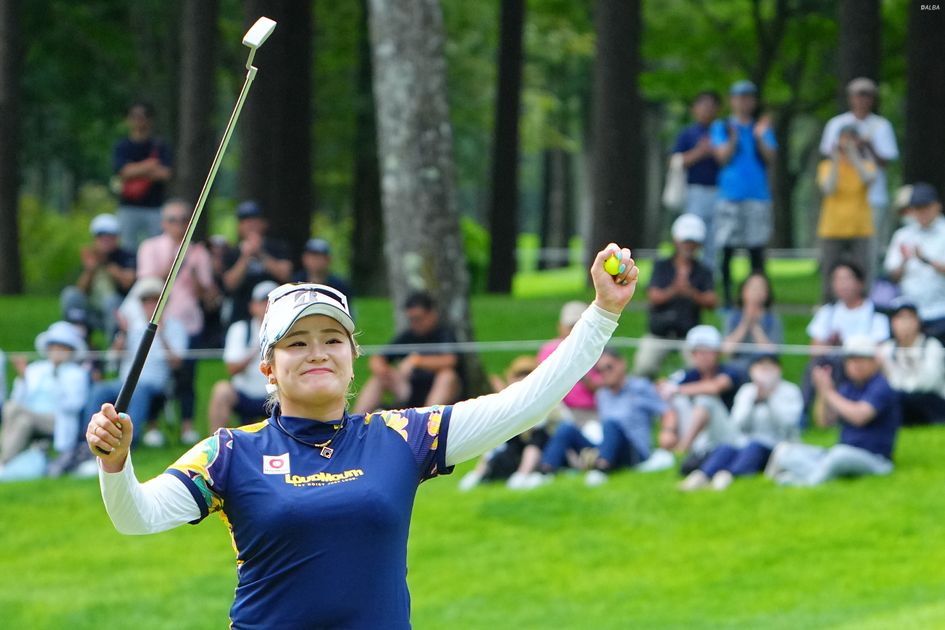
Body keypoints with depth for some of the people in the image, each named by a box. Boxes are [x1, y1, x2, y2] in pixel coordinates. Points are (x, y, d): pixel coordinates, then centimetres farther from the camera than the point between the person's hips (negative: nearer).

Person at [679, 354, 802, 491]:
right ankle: (701, 476, -62)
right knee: (724, 449, -31)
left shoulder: (790, 391, 8)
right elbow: (739, 426, 2)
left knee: (754, 447, -38)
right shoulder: (746, 391, 16)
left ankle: (730, 474, -69)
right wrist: (755, 400, -8)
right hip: (745, 445, 3)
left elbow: (787, 421, -10)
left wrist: (769, 397, -12)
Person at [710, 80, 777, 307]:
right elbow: (722, 156, -3)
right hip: (729, 196, -1)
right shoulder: (721, 127, 9)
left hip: (758, 196, 1)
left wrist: (760, 137, -14)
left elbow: (771, 158, 2)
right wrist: (734, 137, -18)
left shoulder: (762, 128, 12)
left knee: (757, 250, -2)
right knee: (726, 250, -4)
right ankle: (726, 297, 2)